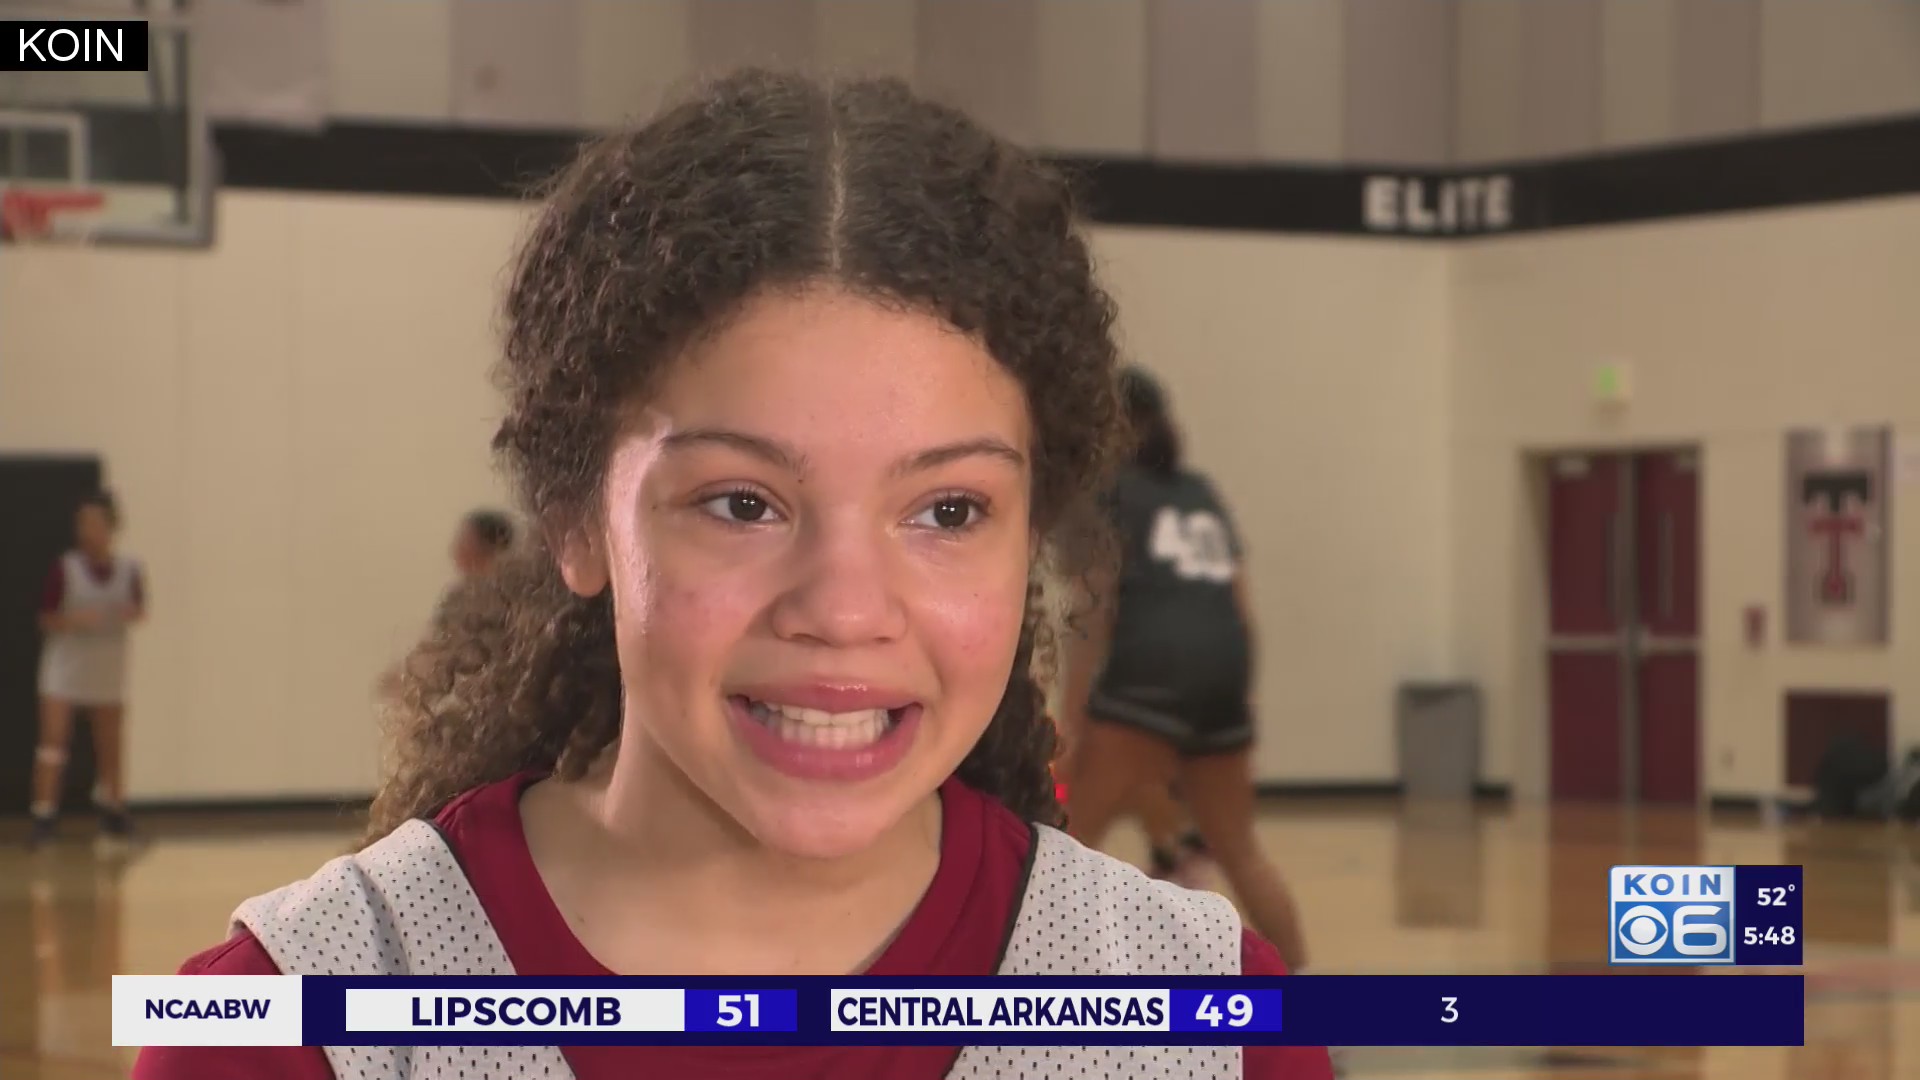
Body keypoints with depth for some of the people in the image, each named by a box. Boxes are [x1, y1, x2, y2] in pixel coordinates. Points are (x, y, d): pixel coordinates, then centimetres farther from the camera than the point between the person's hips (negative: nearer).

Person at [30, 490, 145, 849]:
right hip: (65, 665, -3)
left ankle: (113, 812, 31)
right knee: (53, 742, -12)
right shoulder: (64, 569, -11)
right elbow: (47, 620, -7)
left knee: (110, 745, 14)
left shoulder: (129, 570, -5)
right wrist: (73, 620, -26)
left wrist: (133, 614, -16)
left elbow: (139, 611, 8)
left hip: (108, 670, 3)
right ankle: (44, 816, -11)